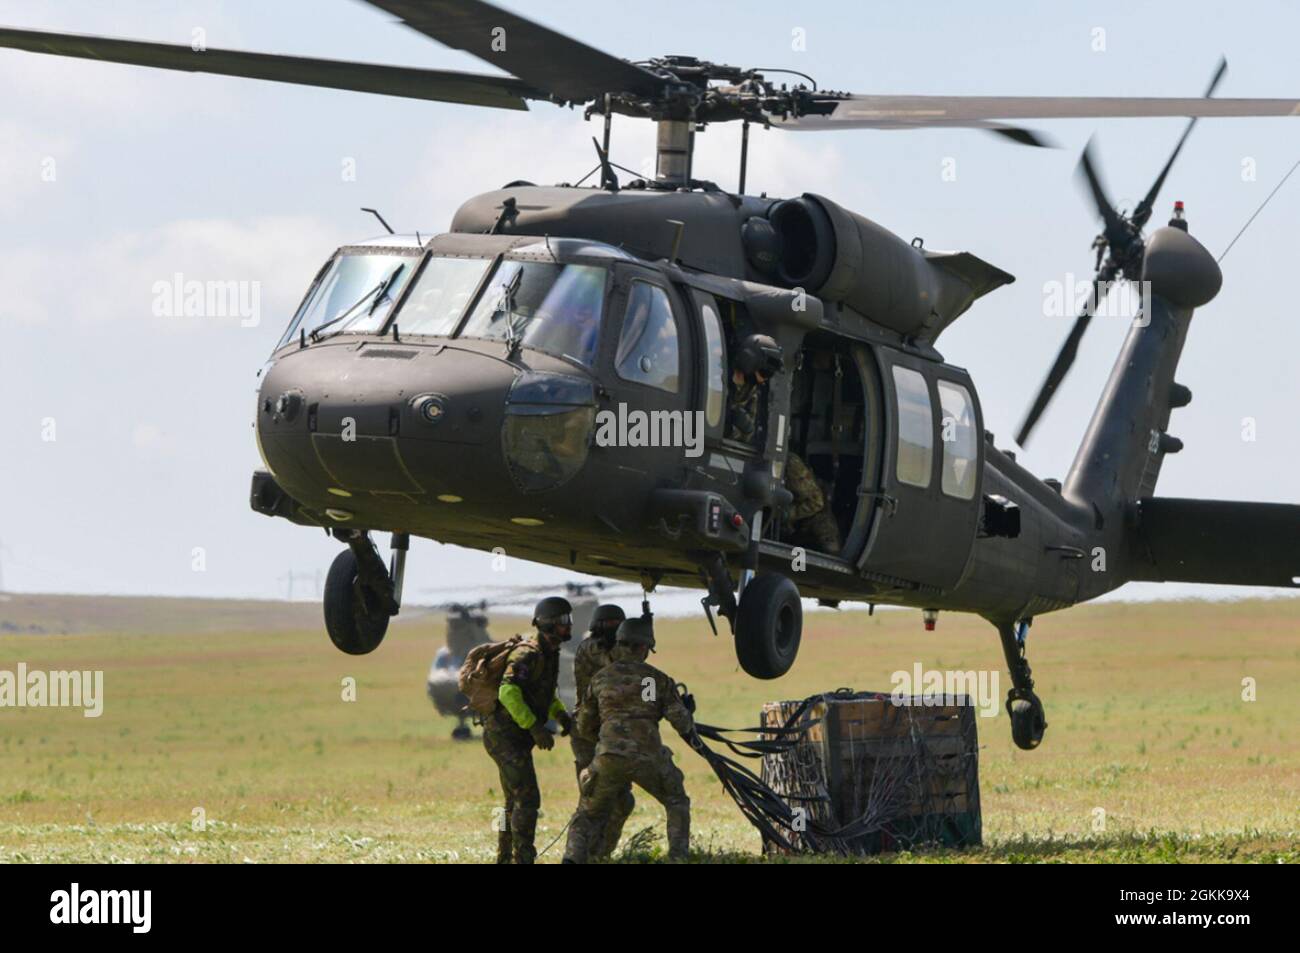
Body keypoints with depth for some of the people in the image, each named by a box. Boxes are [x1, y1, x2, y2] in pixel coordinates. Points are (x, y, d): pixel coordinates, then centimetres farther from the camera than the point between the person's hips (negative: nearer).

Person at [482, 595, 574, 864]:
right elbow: (508, 693, -30)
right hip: (504, 737, -10)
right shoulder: (527, 654, -19)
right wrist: (535, 727, -31)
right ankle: (523, 858, -14)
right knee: (528, 799, -14)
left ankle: (504, 859, 28)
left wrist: (562, 715, 10)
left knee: (515, 802, 18)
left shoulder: (550, 655, 12)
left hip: (515, 738, 10)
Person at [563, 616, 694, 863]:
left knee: (589, 813, 15)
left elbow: (584, 727, 21)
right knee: (677, 804, 22)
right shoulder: (658, 679, 8)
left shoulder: (600, 678, 15)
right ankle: (678, 856, 11)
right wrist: (689, 731, 26)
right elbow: (681, 720, 3)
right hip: (647, 757, -1)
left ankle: (573, 857, -6)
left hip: (609, 757, 1)